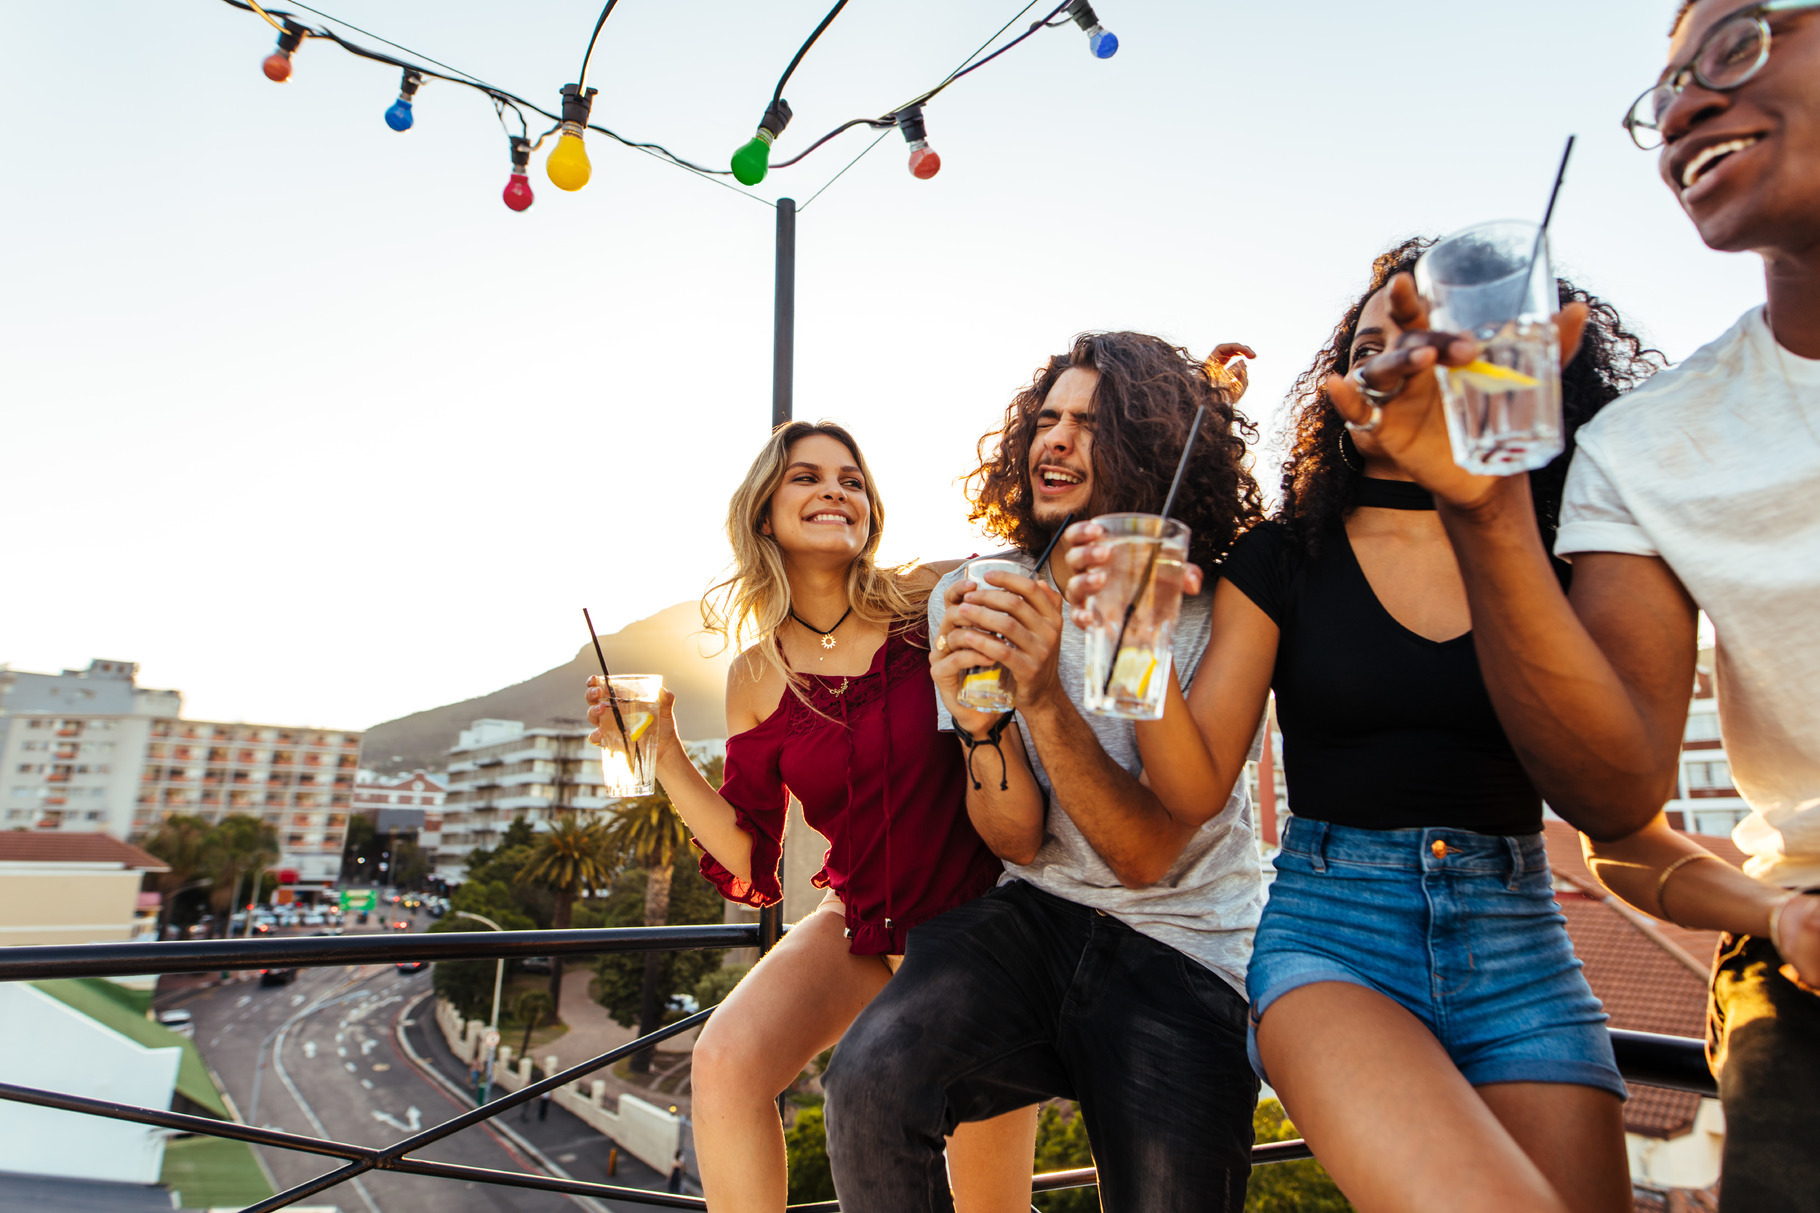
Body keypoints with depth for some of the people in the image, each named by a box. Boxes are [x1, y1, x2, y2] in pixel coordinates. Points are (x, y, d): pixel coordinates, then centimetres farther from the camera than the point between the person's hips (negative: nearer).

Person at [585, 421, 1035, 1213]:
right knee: (724, 1065, -23)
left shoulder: (933, 603, -12)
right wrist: (665, 756, -13)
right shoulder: (757, 678, -4)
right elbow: (752, 867, -2)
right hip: (864, 929, 2)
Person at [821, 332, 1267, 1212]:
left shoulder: (1213, 620, -12)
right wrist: (978, 723, -27)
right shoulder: (971, 598, -4)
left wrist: (1044, 699, -31)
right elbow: (1021, 843, -6)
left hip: (1186, 952, 0)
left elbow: (1147, 858, -16)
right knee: (870, 1081, -26)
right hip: (1037, 916, 1)